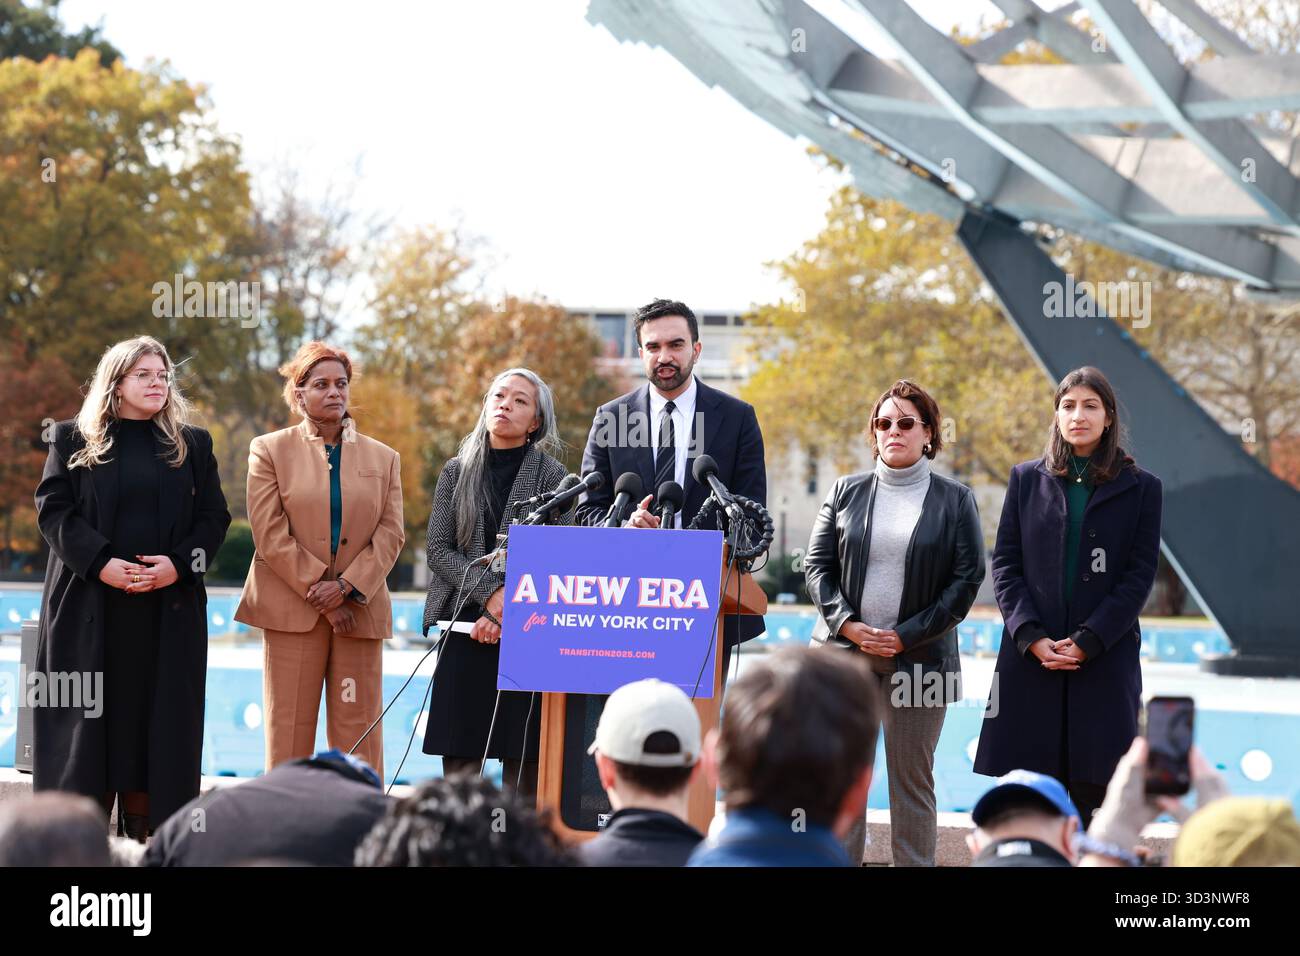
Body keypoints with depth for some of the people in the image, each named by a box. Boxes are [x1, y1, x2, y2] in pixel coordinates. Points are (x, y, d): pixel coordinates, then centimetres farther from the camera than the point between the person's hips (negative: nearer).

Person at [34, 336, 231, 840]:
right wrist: (99, 562, -15)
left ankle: (142, 829, 4)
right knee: (88, 714, -2)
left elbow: (214, 516, 7)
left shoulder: (192, 444, 11)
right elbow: (53, 510, -1)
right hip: (91, 607, -1)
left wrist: (179, 564, -10)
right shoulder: (73, 440, 6)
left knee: (156, 716, 0)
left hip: (168, 608, 2)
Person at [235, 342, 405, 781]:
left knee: (359, 733, 1)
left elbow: (391, 534, 4)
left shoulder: (383, 458, 13)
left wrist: (346, 586, -10)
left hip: (360, 611, 2)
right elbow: (269, 534, -3)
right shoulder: (269, 450, 6)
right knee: (289, 731, -1)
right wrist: (318, 589, -10)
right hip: (291, 610, -2)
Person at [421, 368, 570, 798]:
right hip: (465, 631, 2)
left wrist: (510, 611, -11)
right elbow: (438, 549, 4)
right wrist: (489, 593, -11)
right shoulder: (457, 472, 11)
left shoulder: (551, 476, 3)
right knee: (459, 762, -1)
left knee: (523, 760, -4)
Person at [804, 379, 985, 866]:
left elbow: (968, 577, -2)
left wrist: (907, 636, -9)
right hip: (843, 650, 2)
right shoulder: (847, 492, 9)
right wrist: (848, 625, -9)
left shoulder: (956, 499, 4)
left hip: (918, 657, -2)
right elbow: (816, 564, 6)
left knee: (912, 781, 4)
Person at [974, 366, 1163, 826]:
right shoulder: (1026, 478, 10)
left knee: (1094, 792, -2)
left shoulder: (1140, 487, 5)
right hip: (1030, 658, 1)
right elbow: (1005, 563, 6)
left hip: (1106, 658, -1)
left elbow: (1140, 574, 0)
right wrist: (1032, 638, -8)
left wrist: (1087, 642, -10)